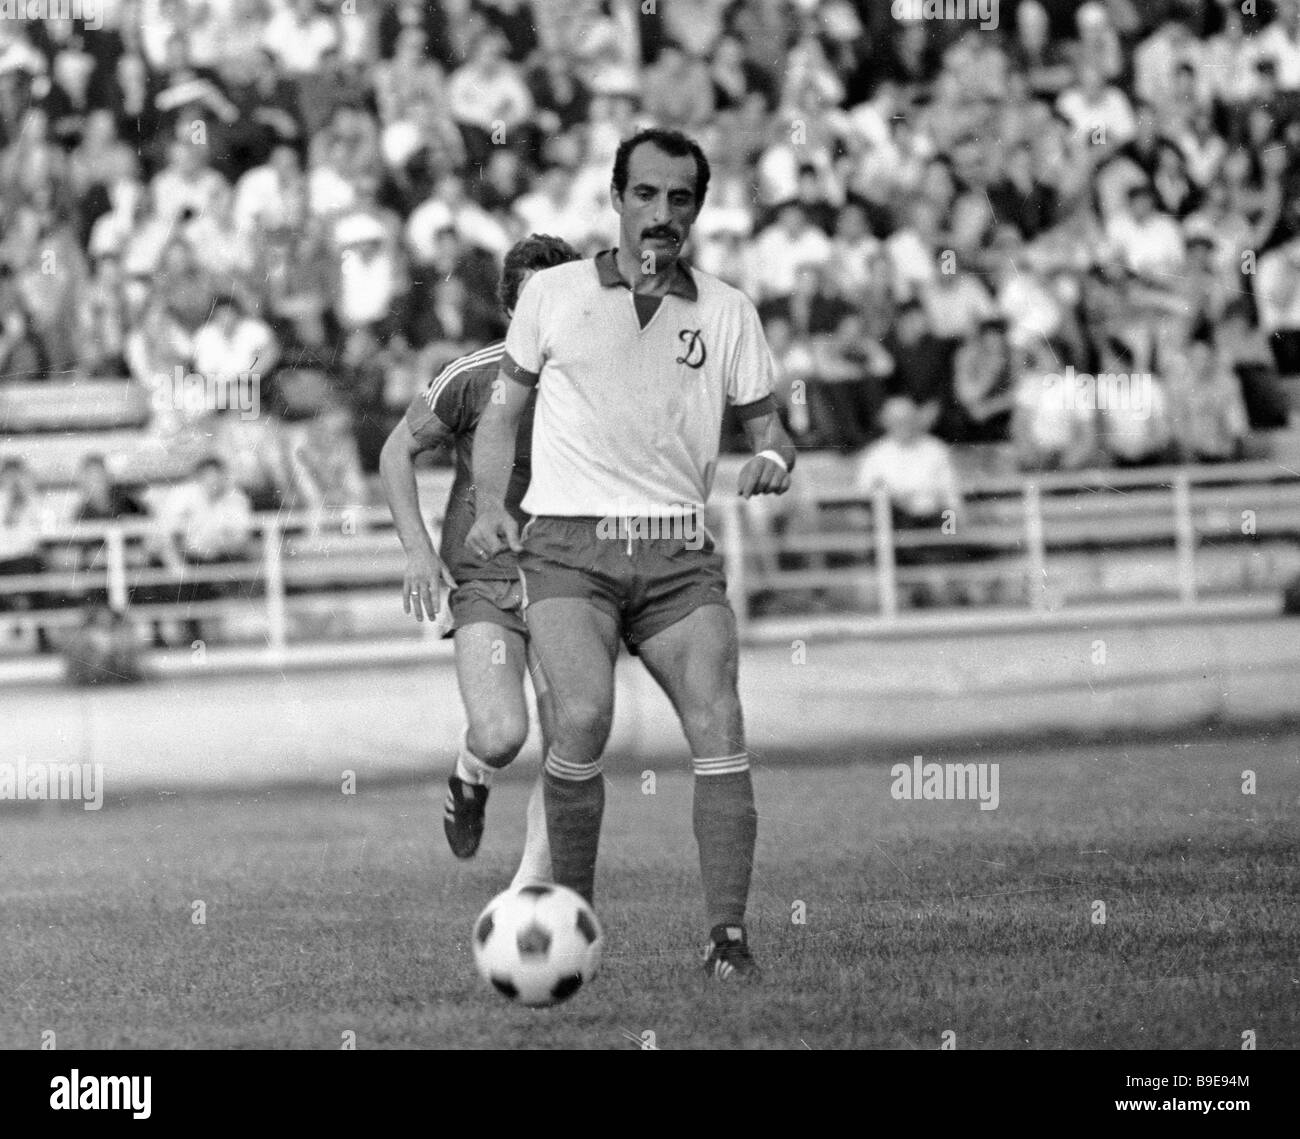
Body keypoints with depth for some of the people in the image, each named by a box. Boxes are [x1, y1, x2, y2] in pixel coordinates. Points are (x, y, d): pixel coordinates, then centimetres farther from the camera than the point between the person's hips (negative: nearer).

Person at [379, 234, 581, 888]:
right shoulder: (473, 378, -9)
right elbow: (398, 450, 5)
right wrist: (417, 550, -5)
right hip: (485, 581, -3)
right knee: (500, 736, -22)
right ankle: (471, 779, 15)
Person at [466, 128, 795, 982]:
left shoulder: (726, 311, 11)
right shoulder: (553, 294, 8)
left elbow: (764, 421, 15)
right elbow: (505, 408, 15)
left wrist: (774, 455, -9)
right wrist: (491, 505, 1)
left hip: (678, 551, 2)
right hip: (570, 544, -2)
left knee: (718, 726, -15)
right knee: (584, 717, -23)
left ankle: (728, 936, -12)